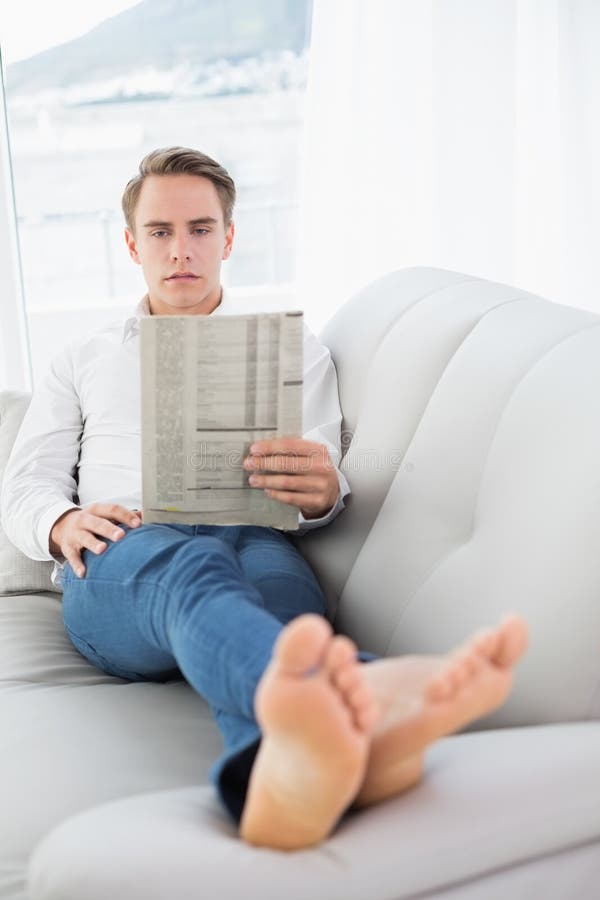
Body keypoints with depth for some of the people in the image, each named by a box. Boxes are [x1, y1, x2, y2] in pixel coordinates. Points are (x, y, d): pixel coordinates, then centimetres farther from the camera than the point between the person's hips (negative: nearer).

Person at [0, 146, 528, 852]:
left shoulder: (295, 351, 27)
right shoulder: (82, 363, 31)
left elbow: (317, 497, 15)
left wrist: (321, 493, -14)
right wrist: (64, 523, -6)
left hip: (253, 537, 1)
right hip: (119, 558, 0)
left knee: (271, 570, -41)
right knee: (194, 567, -41)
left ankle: (288, 773, -76)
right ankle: (361, 693, -76)